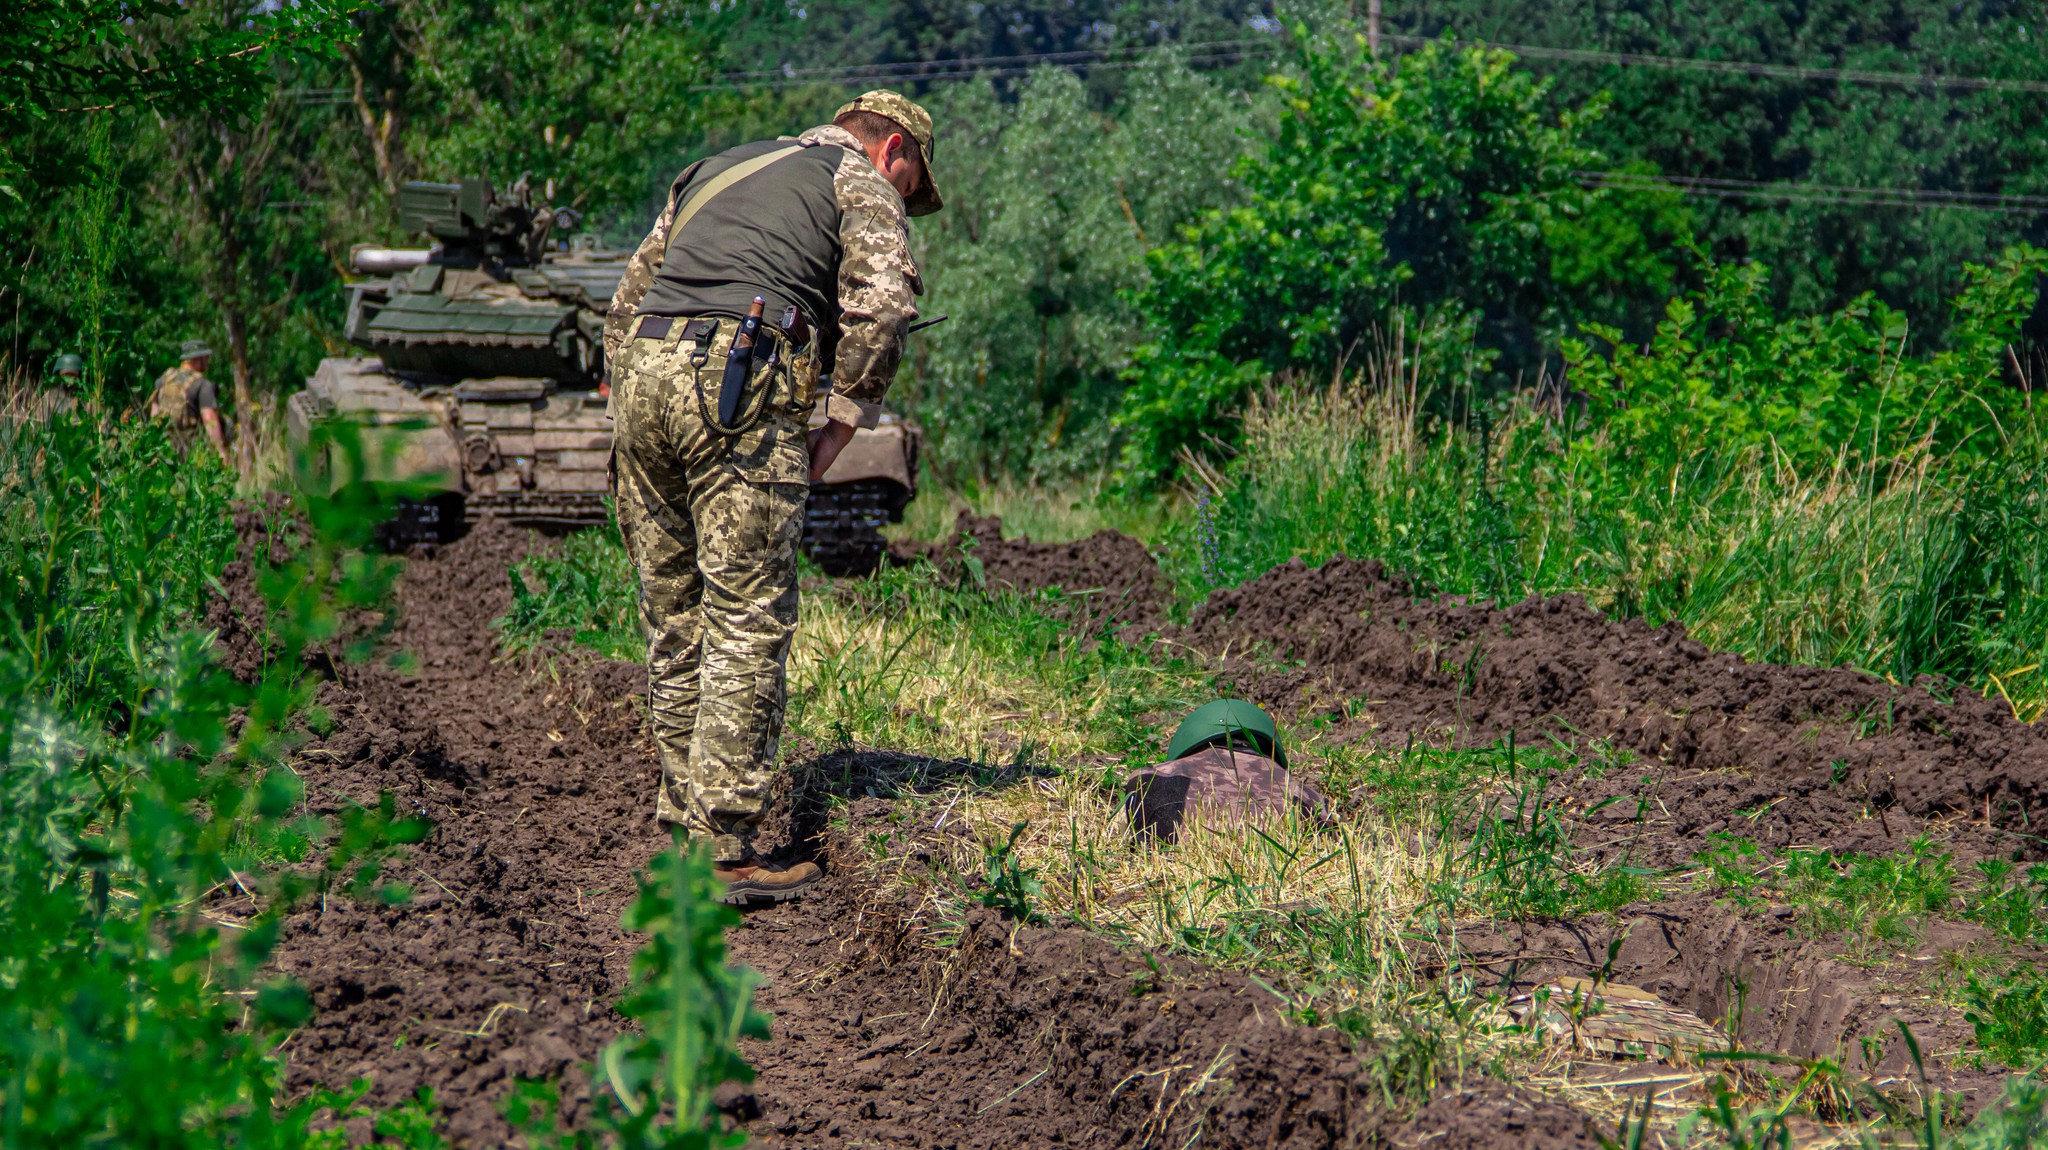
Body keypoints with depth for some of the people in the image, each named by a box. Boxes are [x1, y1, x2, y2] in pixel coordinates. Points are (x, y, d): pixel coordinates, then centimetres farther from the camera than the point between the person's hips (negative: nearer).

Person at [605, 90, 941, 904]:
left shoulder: (718, 168, 32)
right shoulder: (861, 183, 12)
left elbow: (629, 296, 30)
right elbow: (881, 302, -7)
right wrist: (840, 426, -1)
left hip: (641, 367, 7)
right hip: (739, 385, -7)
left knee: (673, 612, 13)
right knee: (748, 619, -5)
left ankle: (683, 816, 19)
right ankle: (720, 851, -9)